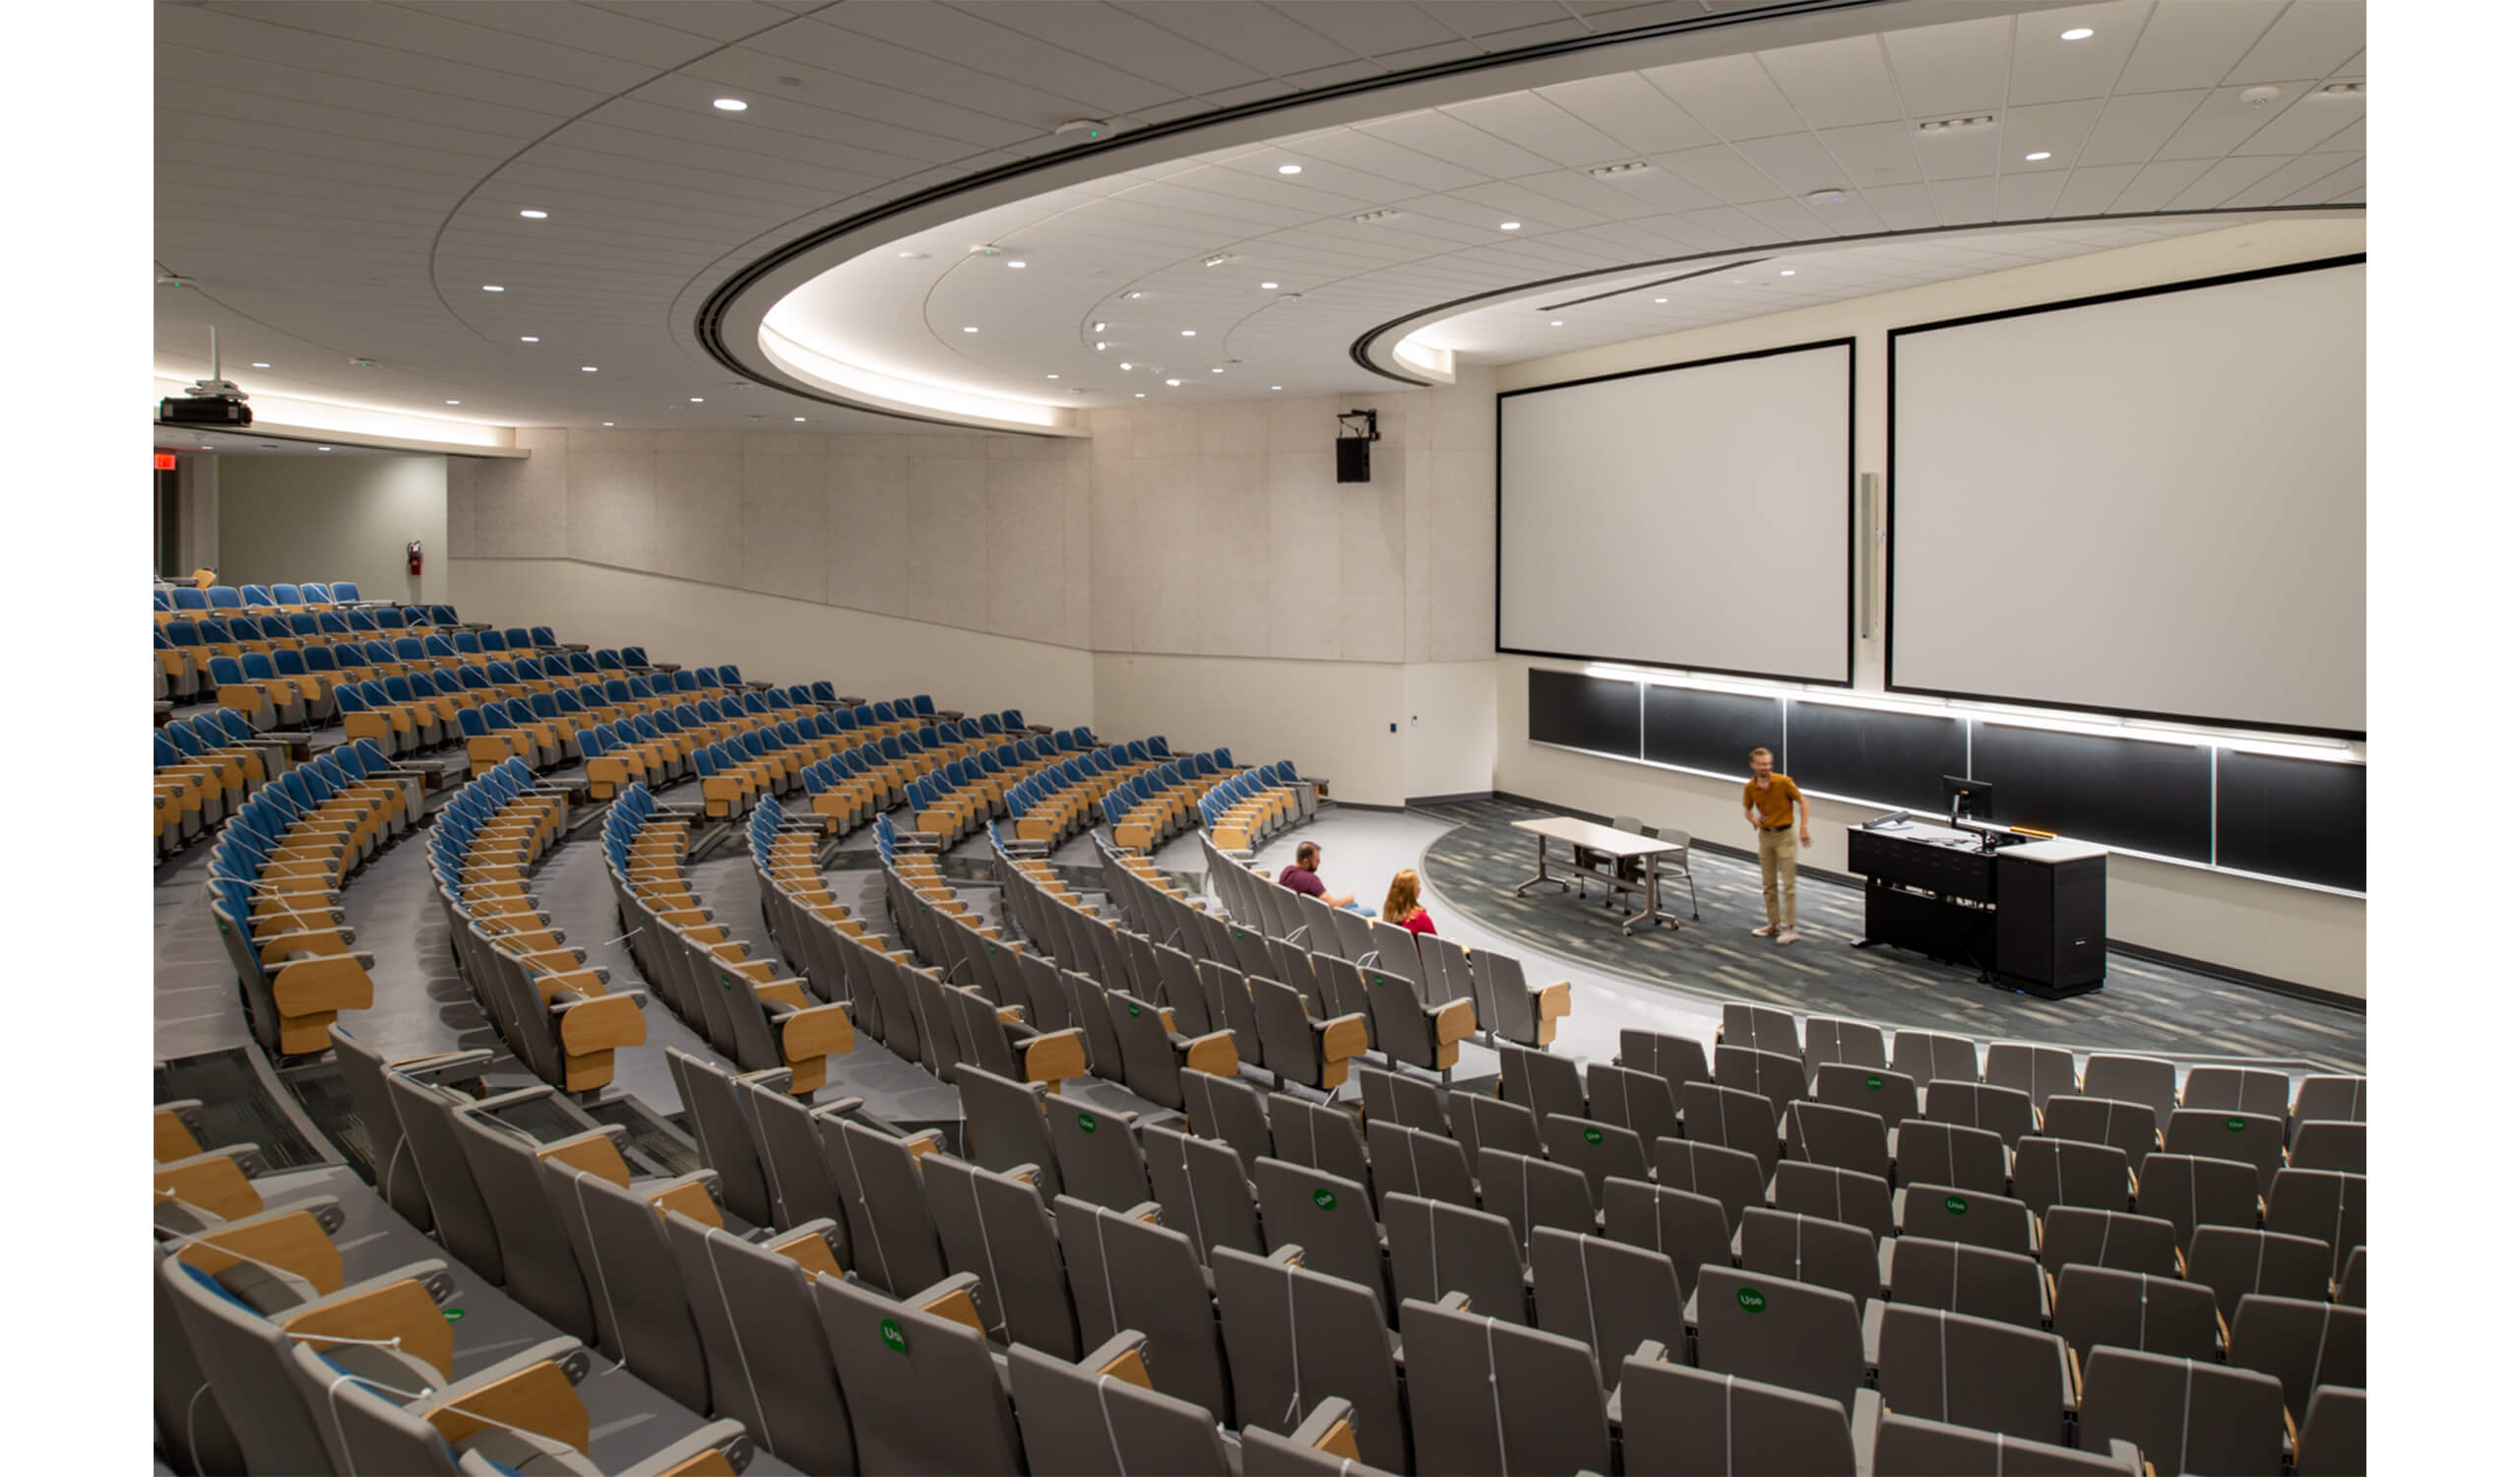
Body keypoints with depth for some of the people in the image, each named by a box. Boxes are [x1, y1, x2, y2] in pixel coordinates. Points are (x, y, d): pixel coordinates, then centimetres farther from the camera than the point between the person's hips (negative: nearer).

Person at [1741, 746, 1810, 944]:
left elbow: (1804, 802, -6)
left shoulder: (1783, 782, -14)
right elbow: (1747, 809, 12)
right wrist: (1753, 819, -10)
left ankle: (1789, 928, -3)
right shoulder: (1749, 788, -3)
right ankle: (1774, 924, 20)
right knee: (1768, 884, 10)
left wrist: (1805, 828, -12)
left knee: (1787, 884, -6)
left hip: (1784, 835, -5)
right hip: (1765, 836, 5)